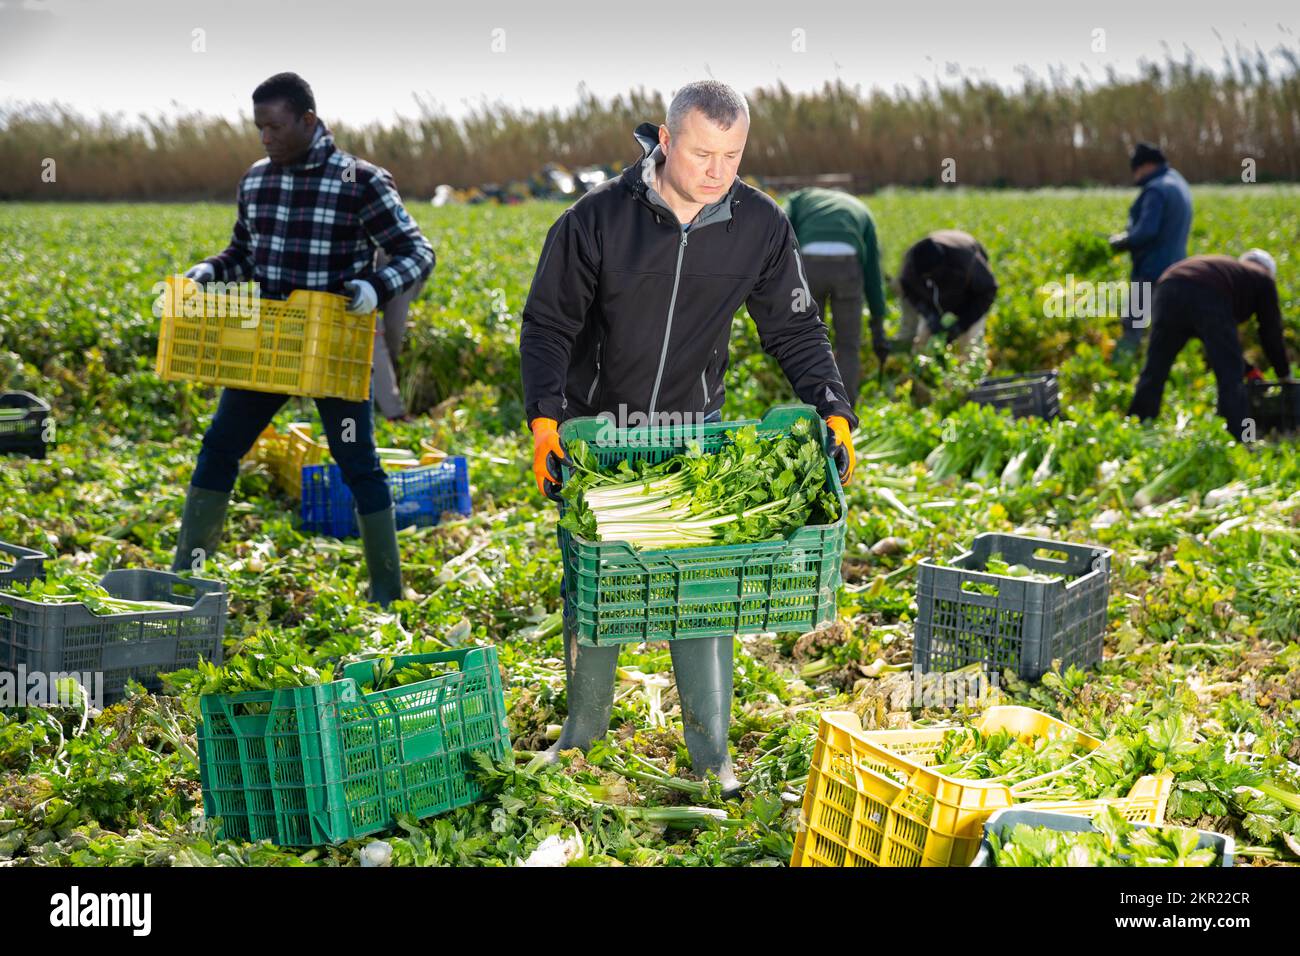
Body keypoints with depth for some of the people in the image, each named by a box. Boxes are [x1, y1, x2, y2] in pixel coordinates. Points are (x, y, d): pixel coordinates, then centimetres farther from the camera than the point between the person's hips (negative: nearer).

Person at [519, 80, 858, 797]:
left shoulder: (760, 226, -9)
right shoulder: (598, 218, -15)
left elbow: (795, 330, 0)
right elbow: (548, 323, -8)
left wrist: (833, 411, -14)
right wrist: (544, 416, -21)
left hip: (695, 434, 1)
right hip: (595, 429, -1)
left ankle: (711, 751, 13)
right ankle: (583, 729, 27)